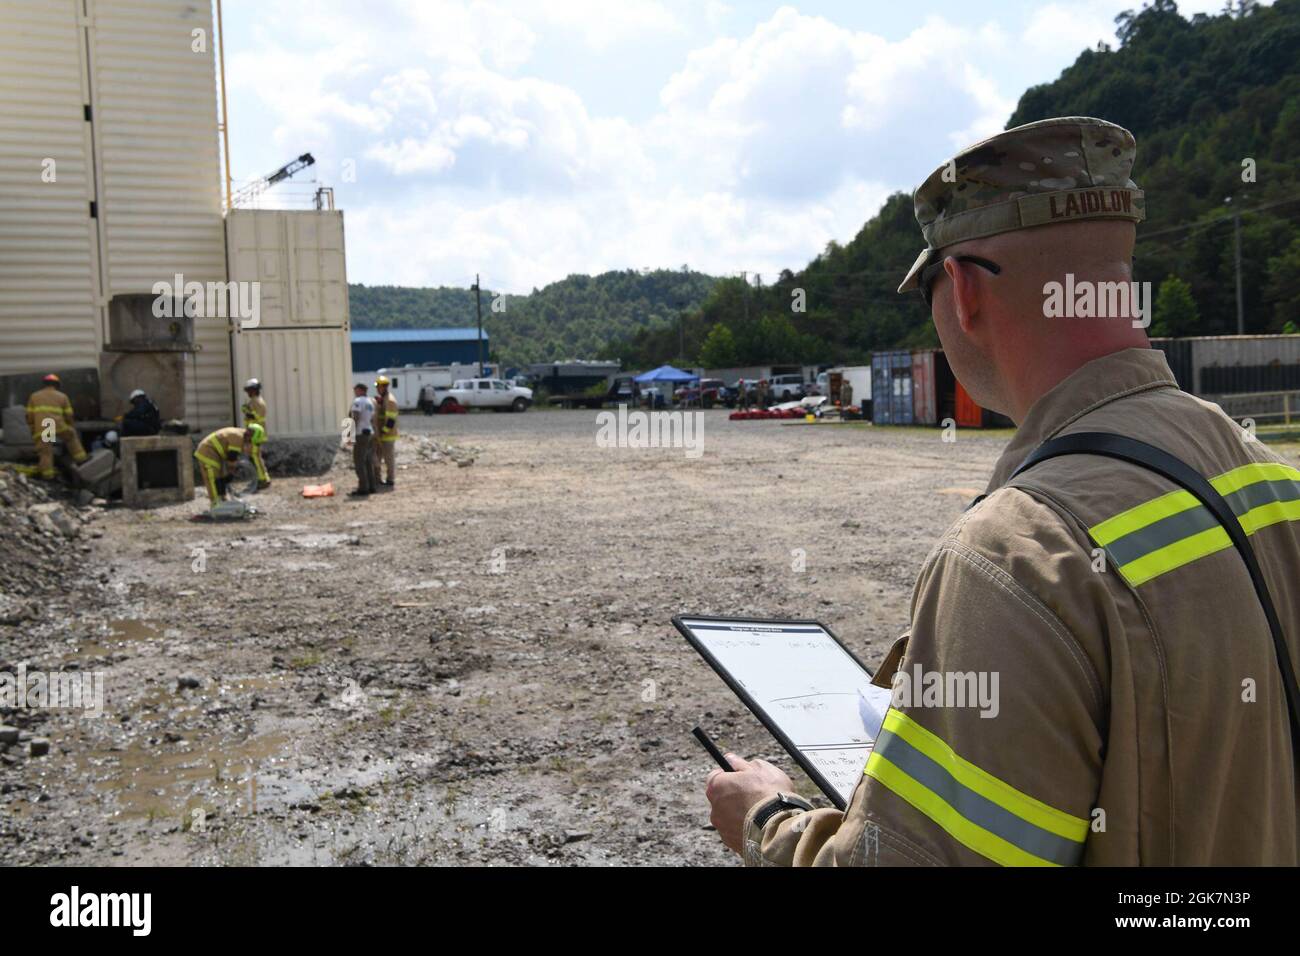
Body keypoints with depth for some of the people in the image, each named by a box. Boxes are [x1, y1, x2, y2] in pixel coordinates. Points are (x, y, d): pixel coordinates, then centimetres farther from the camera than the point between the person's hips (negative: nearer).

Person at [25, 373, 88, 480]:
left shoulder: (34, 396, 20)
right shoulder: (62, 396, 17)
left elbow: (30, 416, 16)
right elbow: (69, 416, 17)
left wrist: (33, 430, 25)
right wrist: (72, 427, 31)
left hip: (40, 429, 0)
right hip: (58, 426, 0)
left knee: (45, 452, 1)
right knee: (71, 436, 26)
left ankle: (47, 475, -4)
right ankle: (81, 458, 26)